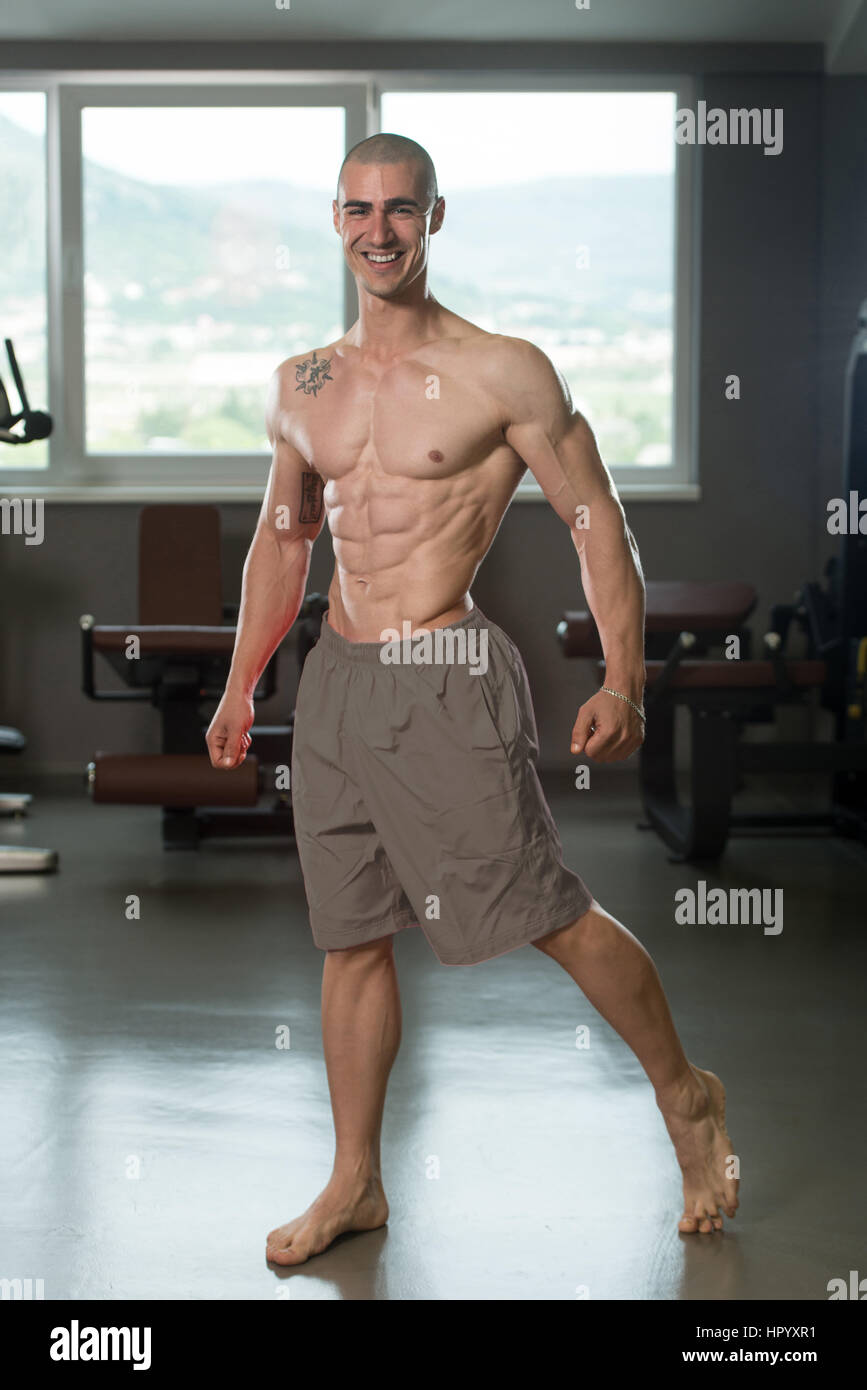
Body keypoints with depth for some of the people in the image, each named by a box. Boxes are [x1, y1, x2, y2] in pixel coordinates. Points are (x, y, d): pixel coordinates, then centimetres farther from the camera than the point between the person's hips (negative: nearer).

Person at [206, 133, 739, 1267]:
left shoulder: (502, 373, -7)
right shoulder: (303, 385, 10)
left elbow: (597, 520, -5)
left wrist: (623, 682, -14)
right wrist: (241, 686, 20)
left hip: (445, 682, -6)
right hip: (333, 682, 6)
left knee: (551, 913, -1)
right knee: (351, 938, 11)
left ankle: (686, 1098, 23)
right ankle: (355, 1183, 24)